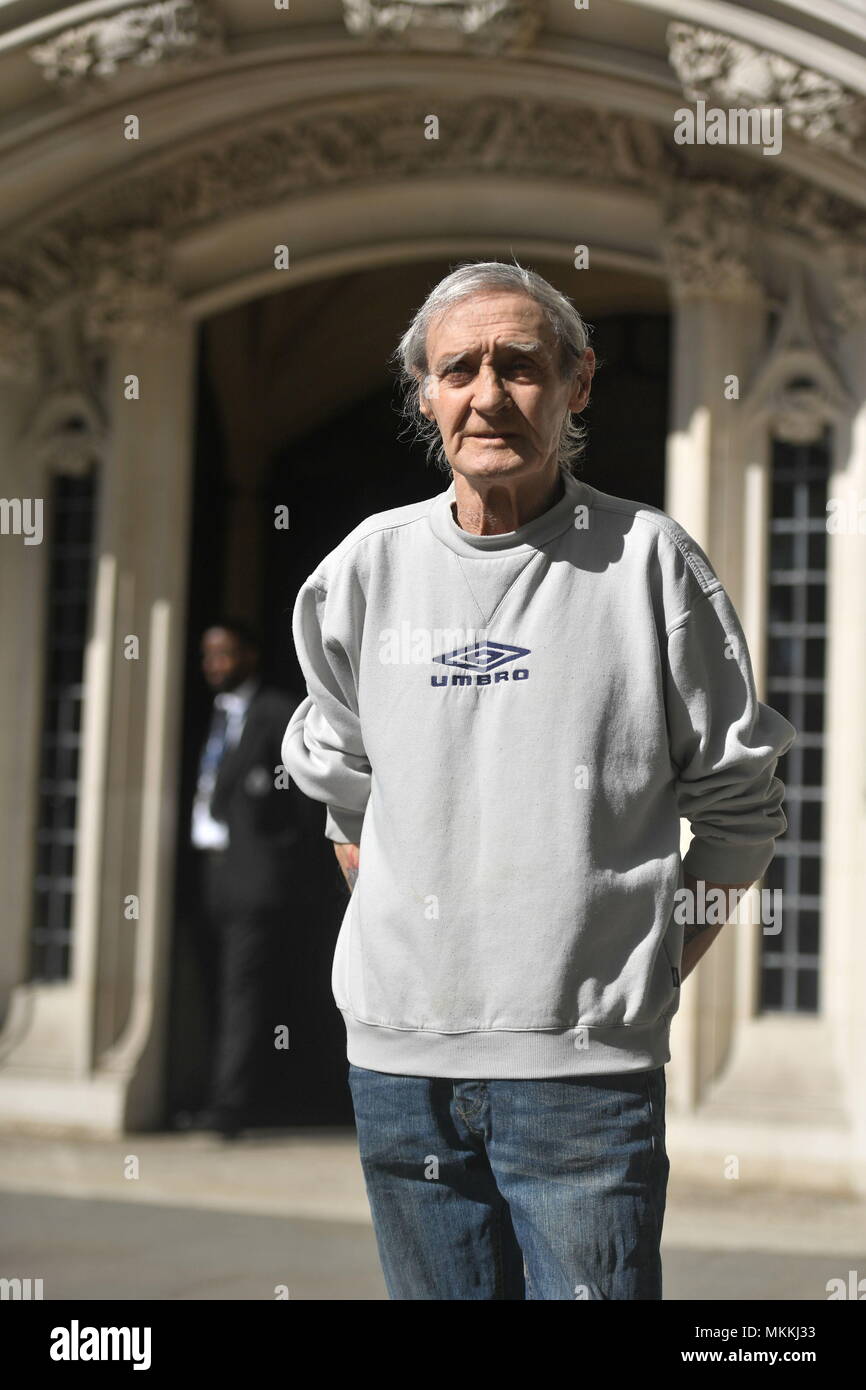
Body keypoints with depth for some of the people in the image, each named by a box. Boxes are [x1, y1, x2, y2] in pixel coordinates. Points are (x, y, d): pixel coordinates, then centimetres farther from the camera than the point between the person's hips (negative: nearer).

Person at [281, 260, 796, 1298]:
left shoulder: (646, 558, -2)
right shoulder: (369, 565, 7)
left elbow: (737, 803, 4)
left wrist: (659, 968, 3)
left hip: (584, 1059, -3)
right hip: (397, 1054, 3)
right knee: (439, 1292, 12)